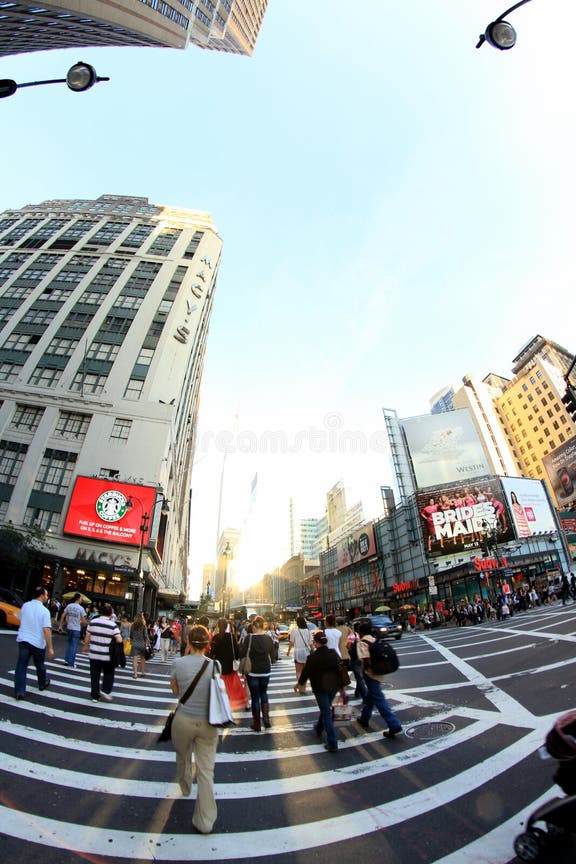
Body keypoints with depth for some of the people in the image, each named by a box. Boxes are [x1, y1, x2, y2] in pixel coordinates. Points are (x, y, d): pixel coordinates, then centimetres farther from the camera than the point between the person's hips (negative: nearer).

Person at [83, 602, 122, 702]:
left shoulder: (93, 622, -3)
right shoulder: (113, 625, -13)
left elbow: (87, 637, 5)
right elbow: (119, 640, -16)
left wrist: (86, 646, 23)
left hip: (94, 654, 3)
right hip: (107, 656, -3)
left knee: (95, 675, 14)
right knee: (109, 674, 17)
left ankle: (95, 696, 20)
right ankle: (105, 690, 4)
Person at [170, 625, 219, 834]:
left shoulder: (179, 663, -18)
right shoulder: (214, 665, -13)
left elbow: (175, 691, 1)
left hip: (184, 720, 1)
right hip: (207, 723, 0)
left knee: (183, 757, 31)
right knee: (206, 770, 12)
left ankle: (184, 787, 56)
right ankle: (205, 821, 18)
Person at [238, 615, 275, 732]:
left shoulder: (249, 638, -15)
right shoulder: (268, 638, -6)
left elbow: (242, 654, -11)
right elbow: (272, 656, 2)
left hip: (252, 671, -2)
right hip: (265, 671, 3)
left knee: (255, 697, 12)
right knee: (263, 693, 25)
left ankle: (257, 725, 21)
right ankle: (266, 718, 13)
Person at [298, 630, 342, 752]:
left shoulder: (313, 657, -19)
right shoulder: (334, 653, -5)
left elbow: (306, 672, -9)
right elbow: (340, 668, 4)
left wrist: (300, 683, 9)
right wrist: (341, 684, 19)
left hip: (320, 688, -6)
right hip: (334, 686, 6)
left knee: (327, 714, 4)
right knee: (325, 709, 26)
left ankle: (332, 744, 3)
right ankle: (319, 729, 46)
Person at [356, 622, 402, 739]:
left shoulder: (362, 643, -14)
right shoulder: (375, 640, 9)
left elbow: (366, 660, -24)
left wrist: (363, 670, -8)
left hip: (371, 674, -9)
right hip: (380, 672, 9)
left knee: (379, 700, -1)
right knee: (370, 696, 24)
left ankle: (394, 725, -3)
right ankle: (364, 719, 38)